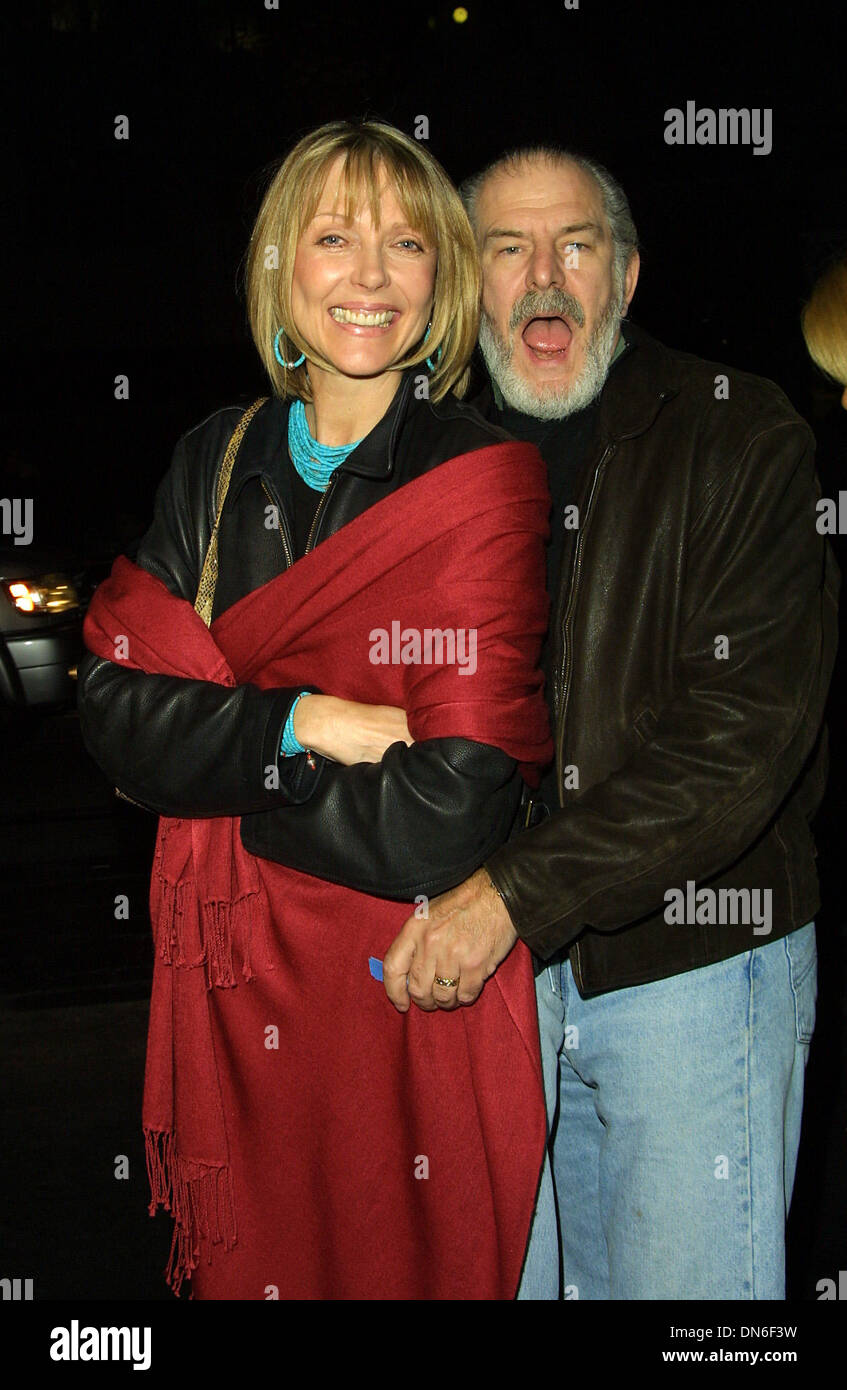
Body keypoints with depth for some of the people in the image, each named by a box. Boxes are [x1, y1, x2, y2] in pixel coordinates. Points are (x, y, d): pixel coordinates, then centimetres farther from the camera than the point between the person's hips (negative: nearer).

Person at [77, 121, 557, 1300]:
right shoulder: (215, 461, 4)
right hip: (233, 982, 4)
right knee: (246, 1263, 18)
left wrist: (215, 770, -10)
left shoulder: (486, 481, -12)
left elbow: (446, 820, -20)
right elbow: (114, 716, -3)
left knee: (410, 1266, 13)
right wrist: (298, 724, -19)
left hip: (415, 990, -4)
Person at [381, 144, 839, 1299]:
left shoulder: (736, 434, -7)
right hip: (511, 963, 5)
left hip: (696, 959, -4)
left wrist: (518, 893, -22)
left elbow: (748, 730, -18)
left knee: (689, 1280, 6)